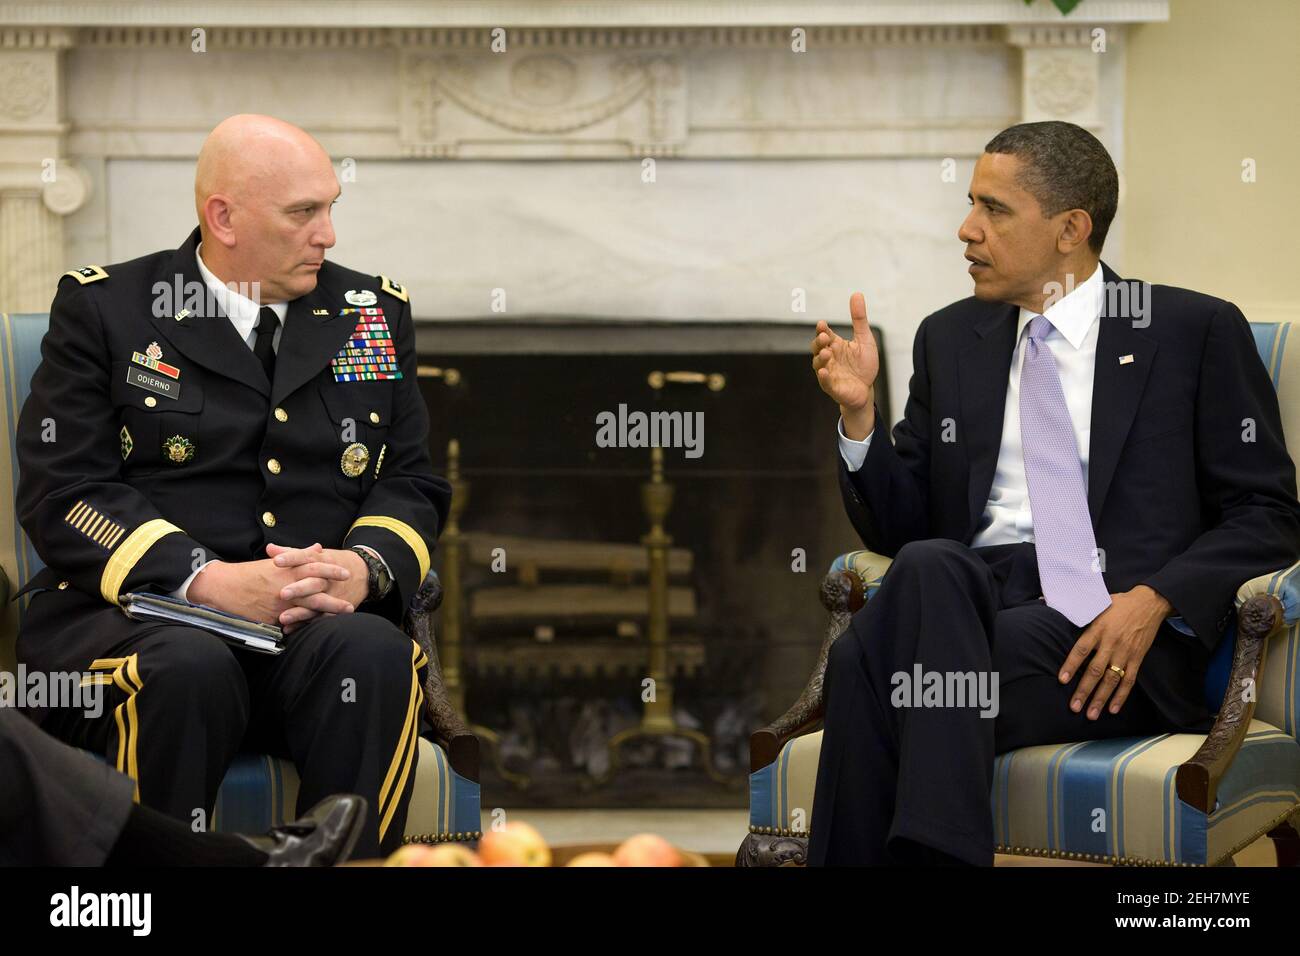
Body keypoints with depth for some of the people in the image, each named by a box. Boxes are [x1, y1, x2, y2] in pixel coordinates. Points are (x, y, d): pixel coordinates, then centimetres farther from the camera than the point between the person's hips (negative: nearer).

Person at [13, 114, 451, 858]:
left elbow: (414, 482, 14)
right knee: (187, 669, -36)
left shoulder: (375, 313, 18)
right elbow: (61, 492, -3)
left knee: (375, 656, -33)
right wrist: (209, 581, -17)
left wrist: (364, 565, -11)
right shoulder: (104, 309, 7)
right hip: (135, 608, -2)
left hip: (328, 616, 2)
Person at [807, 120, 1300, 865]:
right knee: (929, 565, -34)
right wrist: (859, 412, 0)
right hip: (972, 598, 4)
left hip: (1120, 638, -4)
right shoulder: (950, 340, 19)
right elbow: (898, 529, 18)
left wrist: (1155, 600, -14)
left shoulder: (1195, 331, 7)